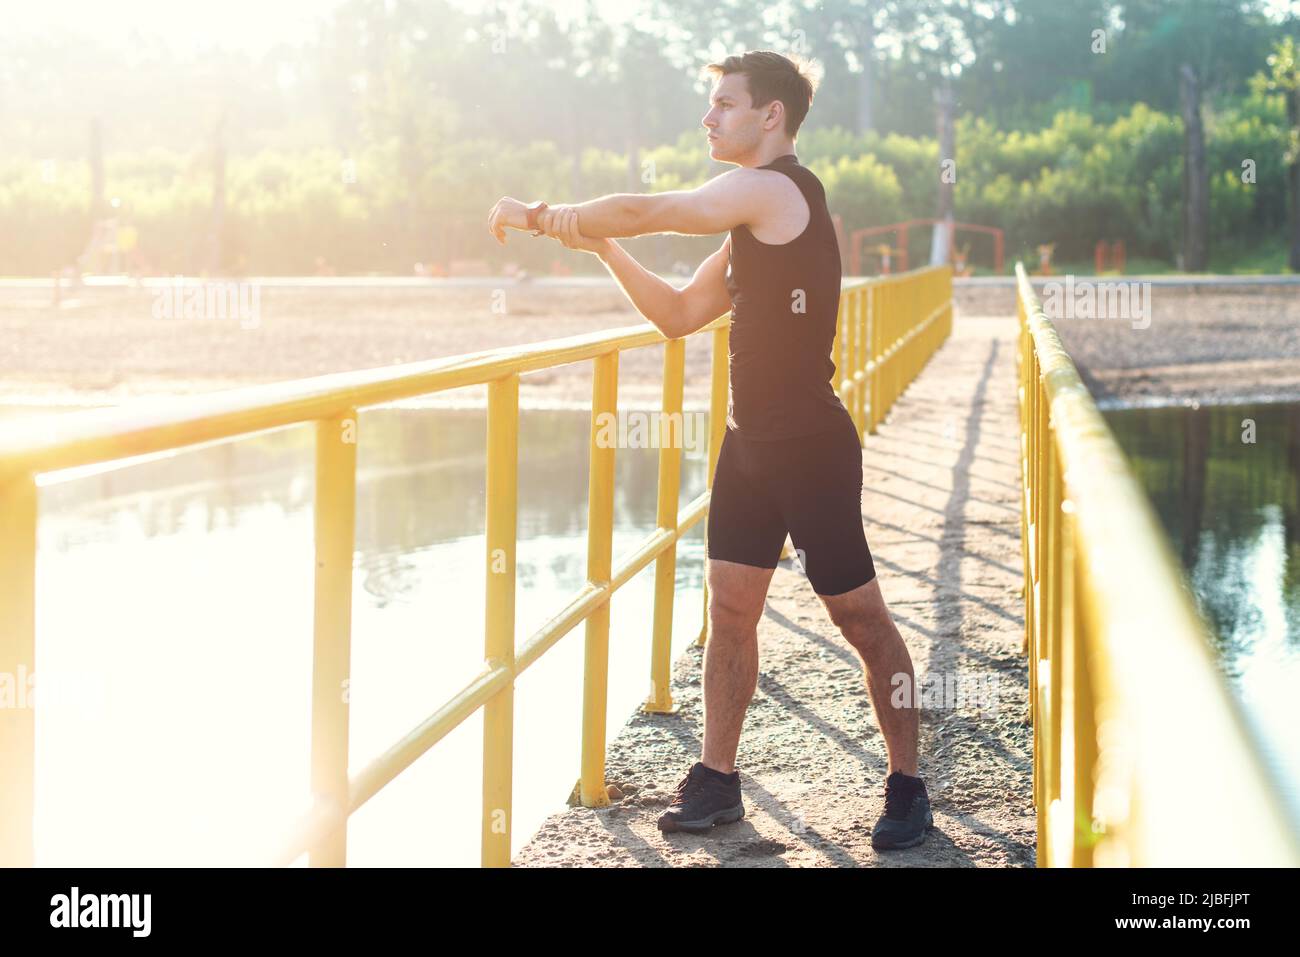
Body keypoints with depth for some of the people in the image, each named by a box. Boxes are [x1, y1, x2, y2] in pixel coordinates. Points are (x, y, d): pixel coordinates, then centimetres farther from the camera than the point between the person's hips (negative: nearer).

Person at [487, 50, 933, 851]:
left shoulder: (775, 189, -16)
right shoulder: (752, 222, 15)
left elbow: (641, 211, -18)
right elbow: (680, 313, 16)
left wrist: (545, 216, -5)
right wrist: (601, 245, 6)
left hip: (812, 446, -9)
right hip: (751, 443, 9)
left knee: (860, 617, 1)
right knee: (731, 610, 8)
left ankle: (908, 787, 12)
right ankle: (717, 781, 16)